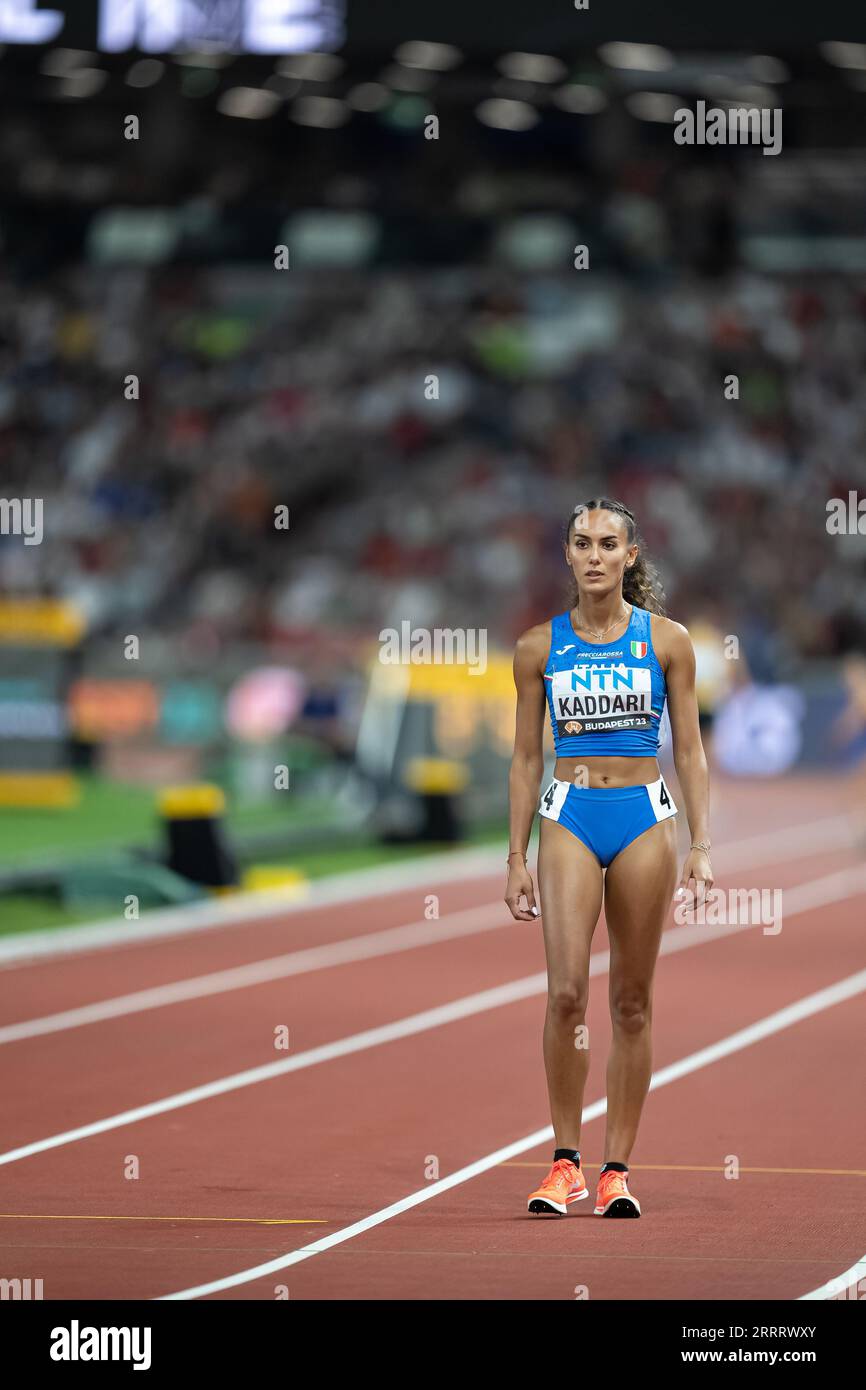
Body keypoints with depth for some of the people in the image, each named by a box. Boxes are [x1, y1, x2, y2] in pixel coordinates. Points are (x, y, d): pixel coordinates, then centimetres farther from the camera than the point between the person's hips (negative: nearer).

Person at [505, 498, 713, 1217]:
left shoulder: (667, 640, 4)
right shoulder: (540, 646, 5)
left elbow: (690, 751, 6)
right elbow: (526, 758, 9)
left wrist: (702, 846, -1)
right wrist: (517, 856, 5)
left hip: (645, 816, 0)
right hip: (568, 818, 0)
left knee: (633, 1001, 2)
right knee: (566, 993, -13)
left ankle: (617, 1170, 7)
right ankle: (565, 1162, -4)